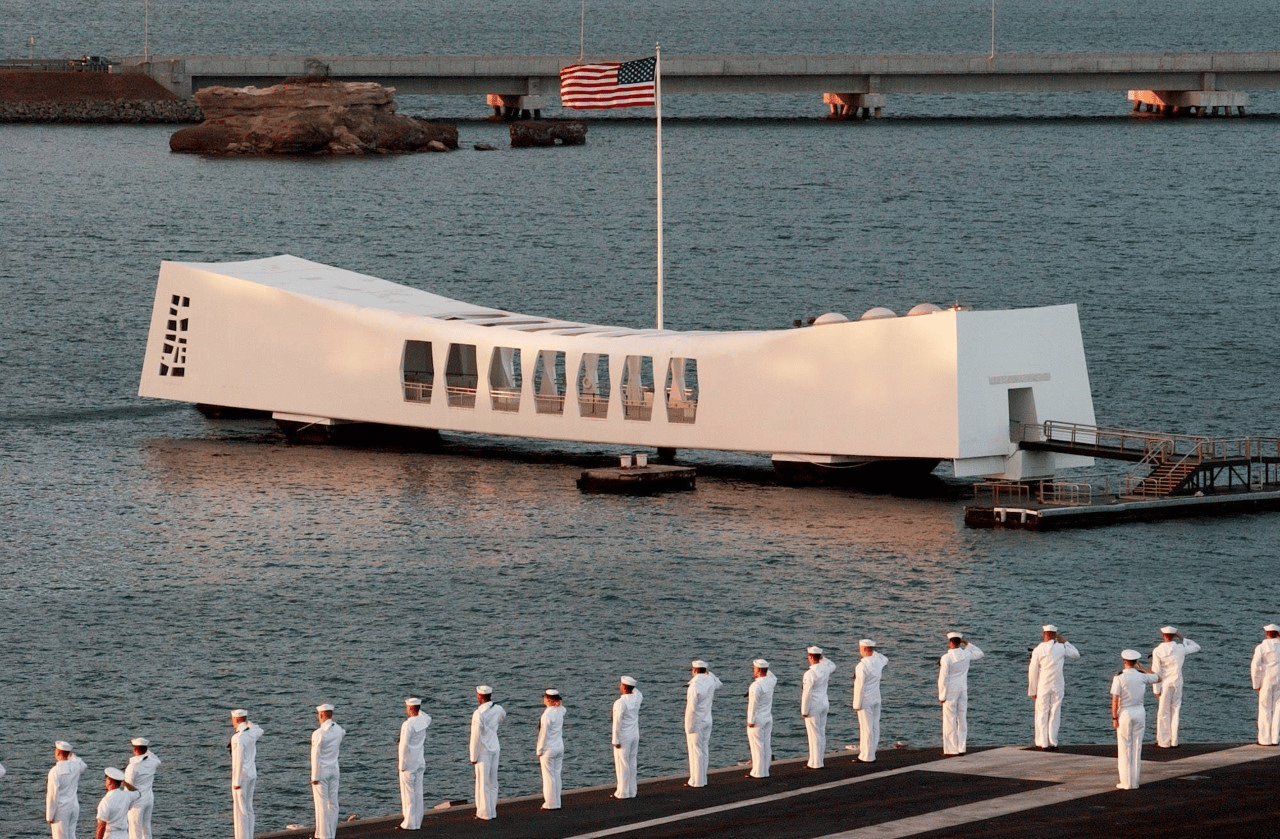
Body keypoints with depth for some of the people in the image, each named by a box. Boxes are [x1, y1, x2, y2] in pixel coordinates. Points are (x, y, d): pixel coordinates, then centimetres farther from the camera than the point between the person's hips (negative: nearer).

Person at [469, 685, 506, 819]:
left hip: (483, 751, -7)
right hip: (495, 749, 7)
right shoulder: (498, 709, 2)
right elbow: (503, 716, 29)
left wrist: (473, 756, -11)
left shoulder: (478, 714, -19)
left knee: (483, 782, 0)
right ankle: (492, 811, 18)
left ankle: (484, 812, 2)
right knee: (493, 781, 13)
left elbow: (476, 736, -17)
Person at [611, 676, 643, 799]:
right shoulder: (636, 699, 0)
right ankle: (631, 791, 16)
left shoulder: (620, 703, -20)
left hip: (623, 737, -7)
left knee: (622, 765, 0)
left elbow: (617, 723, -21)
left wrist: (615, 741, -17)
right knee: (631, 763, 13)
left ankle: (622, 792, 3)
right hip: (635, 736, 7)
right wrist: (632, 686, 15)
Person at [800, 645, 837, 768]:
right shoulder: (825, 669, 1)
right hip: (824, 704, 8)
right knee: (821, 734, 12)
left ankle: (816, 763, 0)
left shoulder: (810, 674, -21)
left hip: (813, 707, -8)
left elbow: (807, 694, -21)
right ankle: (818, 761, 19)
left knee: (814, 735, -3)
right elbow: (832, 665, 28)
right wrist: (820, 657, 19)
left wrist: (804, 711, -14)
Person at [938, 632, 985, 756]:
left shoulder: (946, 658, -13)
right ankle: (961, 748, 9)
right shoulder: (966, 655, 1)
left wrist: (942, 695, -7)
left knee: (950, 720, 0)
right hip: (963, 690, 5)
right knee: (962, 719, 8)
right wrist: (967, 644, 17)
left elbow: (943, 678, -12)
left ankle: (951, 749, 0)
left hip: (950, 691, -5)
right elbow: (979, 653, 23)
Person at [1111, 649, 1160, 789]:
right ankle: (1134, 781, 11)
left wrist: (1114, 718, -9)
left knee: (1124, 748, 3)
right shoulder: (1142, 676, -2)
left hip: (1124, 714, -3)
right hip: (1139, 712, 3)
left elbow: (1115, 699, -15)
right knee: (1137, 747, 9)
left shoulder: (1119, 678, -12)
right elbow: (1158, 678, 17)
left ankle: (1126, 782, 2)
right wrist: (1143, 668, 20)